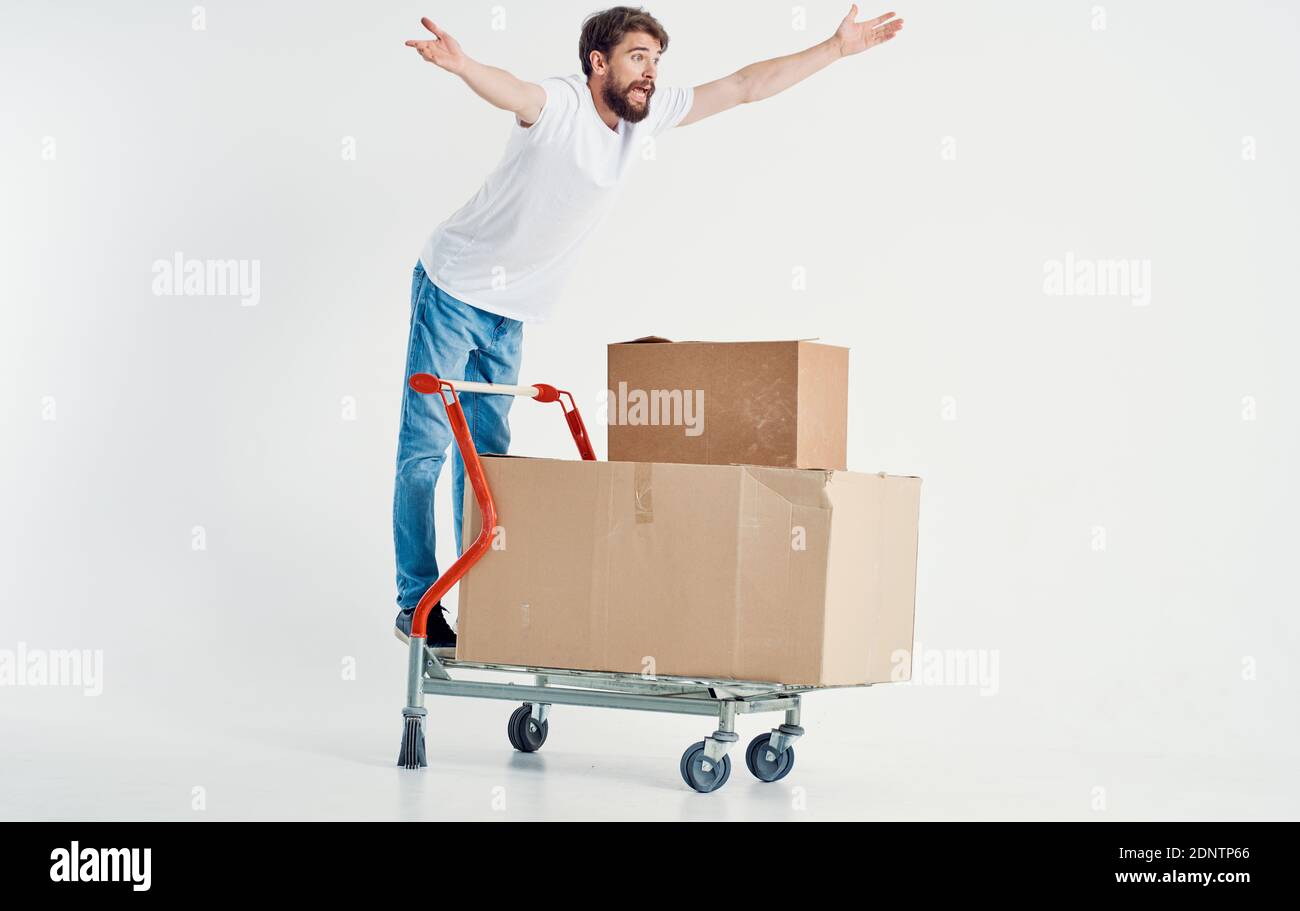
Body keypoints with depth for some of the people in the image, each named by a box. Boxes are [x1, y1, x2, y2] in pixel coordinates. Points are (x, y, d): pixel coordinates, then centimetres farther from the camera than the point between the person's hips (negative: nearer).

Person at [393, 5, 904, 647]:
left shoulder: (648, 113, -3)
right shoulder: (559, 103, -24)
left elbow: (744, 87, 2)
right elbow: (509, 91, -49)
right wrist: (463, 67, -72)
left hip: (509, 314, 7)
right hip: (453, 288, -7)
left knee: (486, 450, 10)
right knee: (424, 448, -4)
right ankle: (415, 604, -1)